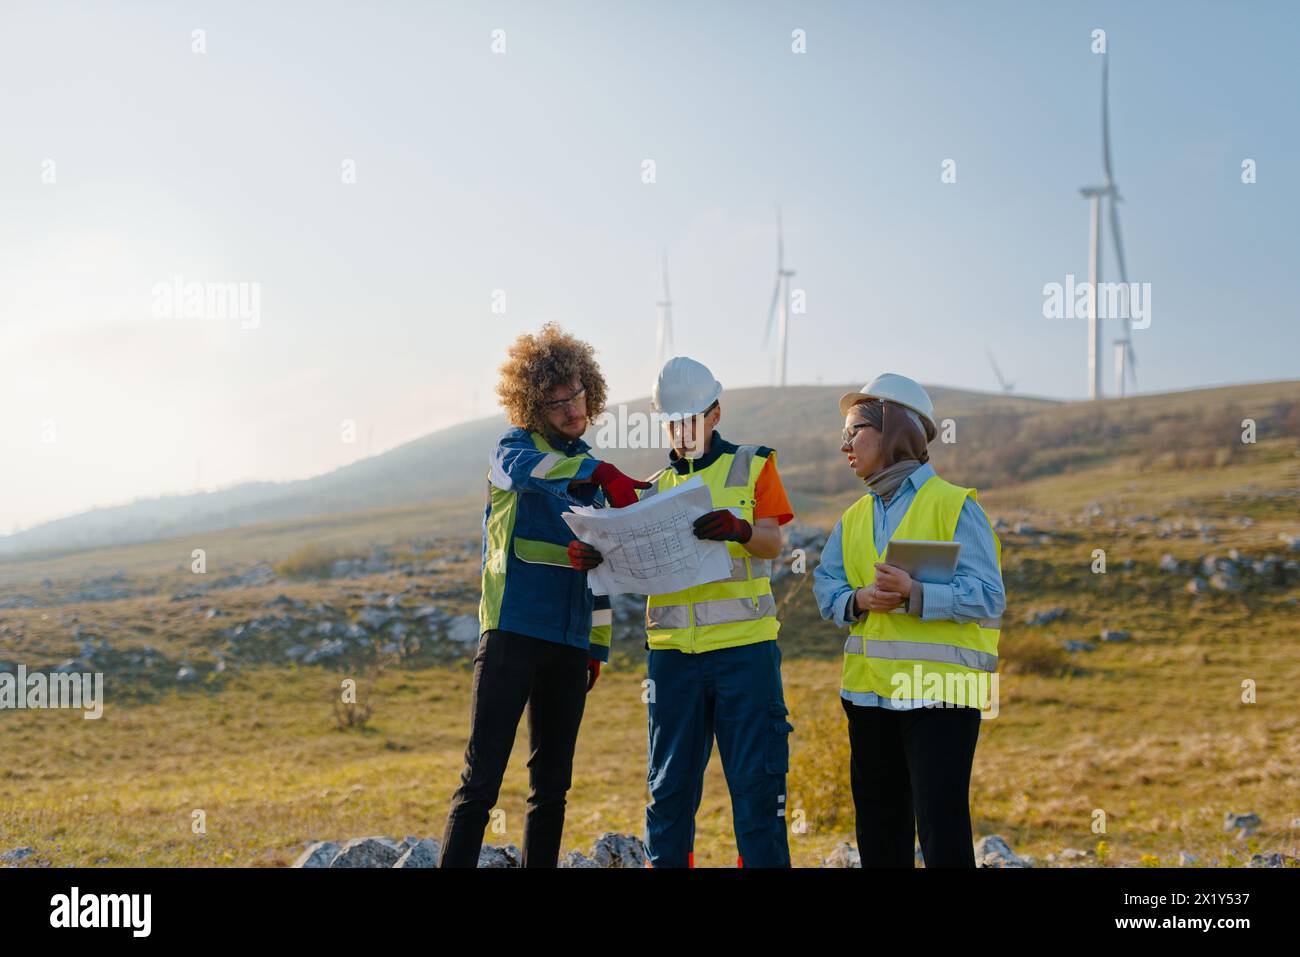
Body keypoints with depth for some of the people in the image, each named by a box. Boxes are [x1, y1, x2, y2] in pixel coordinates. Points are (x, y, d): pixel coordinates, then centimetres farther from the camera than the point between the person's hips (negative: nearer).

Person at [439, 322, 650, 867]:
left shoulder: (587, 467, 18)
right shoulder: (517, 447, 1)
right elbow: (523, 469, -26)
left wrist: (598, 644, 16)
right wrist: (601, 474, -40)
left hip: (570, 643, 6)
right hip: (513, 633, -6)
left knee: (552, 786, 9)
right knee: (482, 778, -10)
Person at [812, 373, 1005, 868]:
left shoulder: (955, 505, -7)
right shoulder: (854, 518, 14)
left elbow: (986, 596, -14)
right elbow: (825, 586, 7)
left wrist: (915, 594, -28)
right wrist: (858, 600, -14)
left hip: (940, 692, -7)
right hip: (869, 691, 7)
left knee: (942, 827, -8)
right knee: (879, 829, 14)